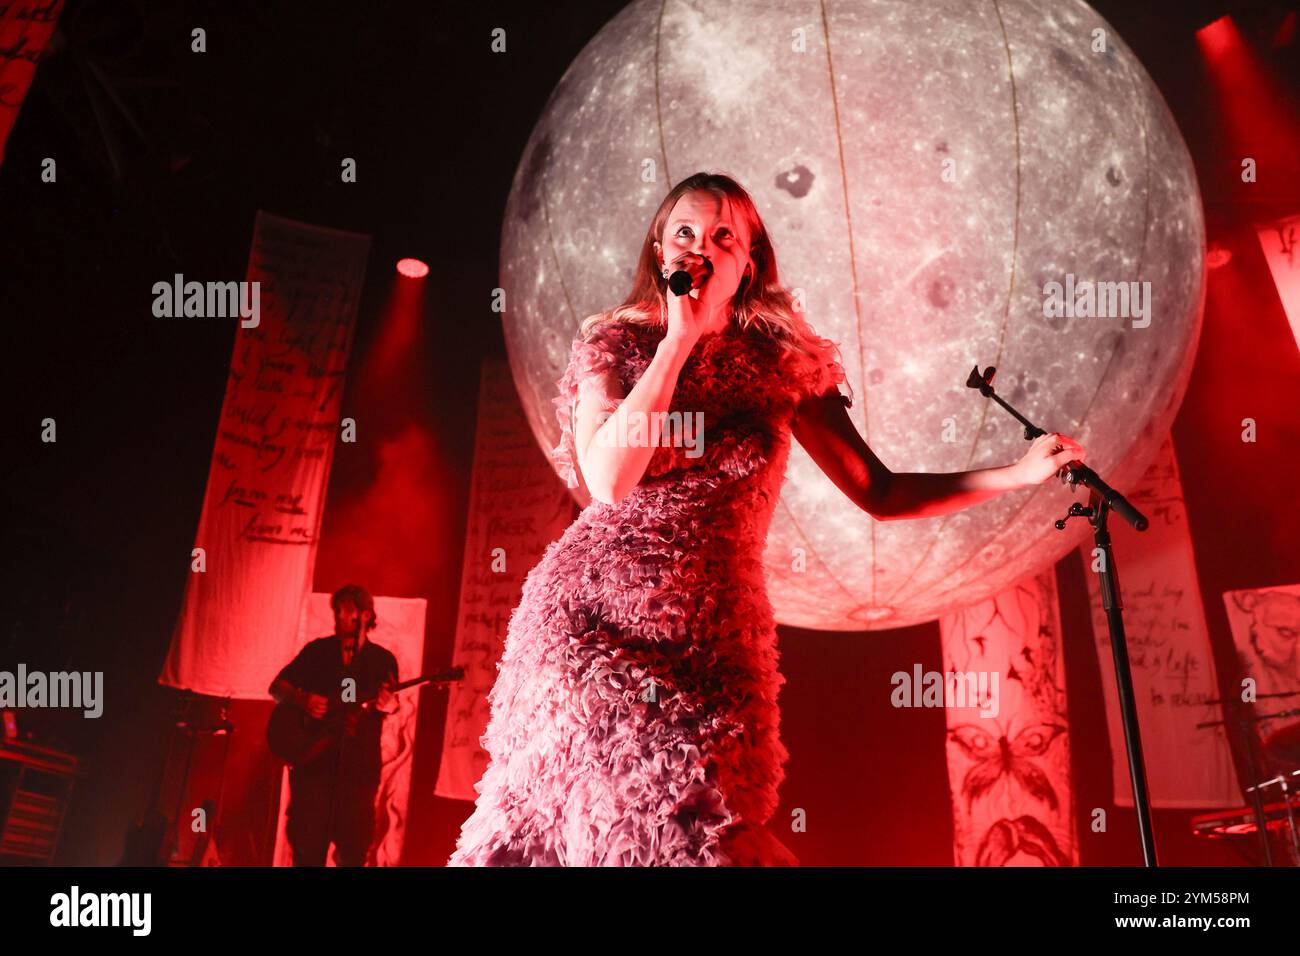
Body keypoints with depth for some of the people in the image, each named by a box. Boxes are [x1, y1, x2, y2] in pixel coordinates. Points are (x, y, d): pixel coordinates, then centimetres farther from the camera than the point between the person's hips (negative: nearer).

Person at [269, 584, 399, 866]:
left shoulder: (383, 660, 6)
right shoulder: (317, 650, 7)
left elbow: (391, 701, 5)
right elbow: (277, 686, 8)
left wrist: (389, 705, -19)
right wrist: (301, 699, -11)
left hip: (360, 764, 0)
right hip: (313, 757, 0)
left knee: (354, 847, 2)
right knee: (308, 845, 0)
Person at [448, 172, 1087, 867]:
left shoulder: (783, 363, 9)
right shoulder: (614, 342, 6)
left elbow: (881, 494, 10)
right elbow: (608, 479, -11)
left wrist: (1018, 474, 3)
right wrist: (678, 339, -9)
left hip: (715, 633, 2)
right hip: (590, 617, -1)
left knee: (704, 831, -4)